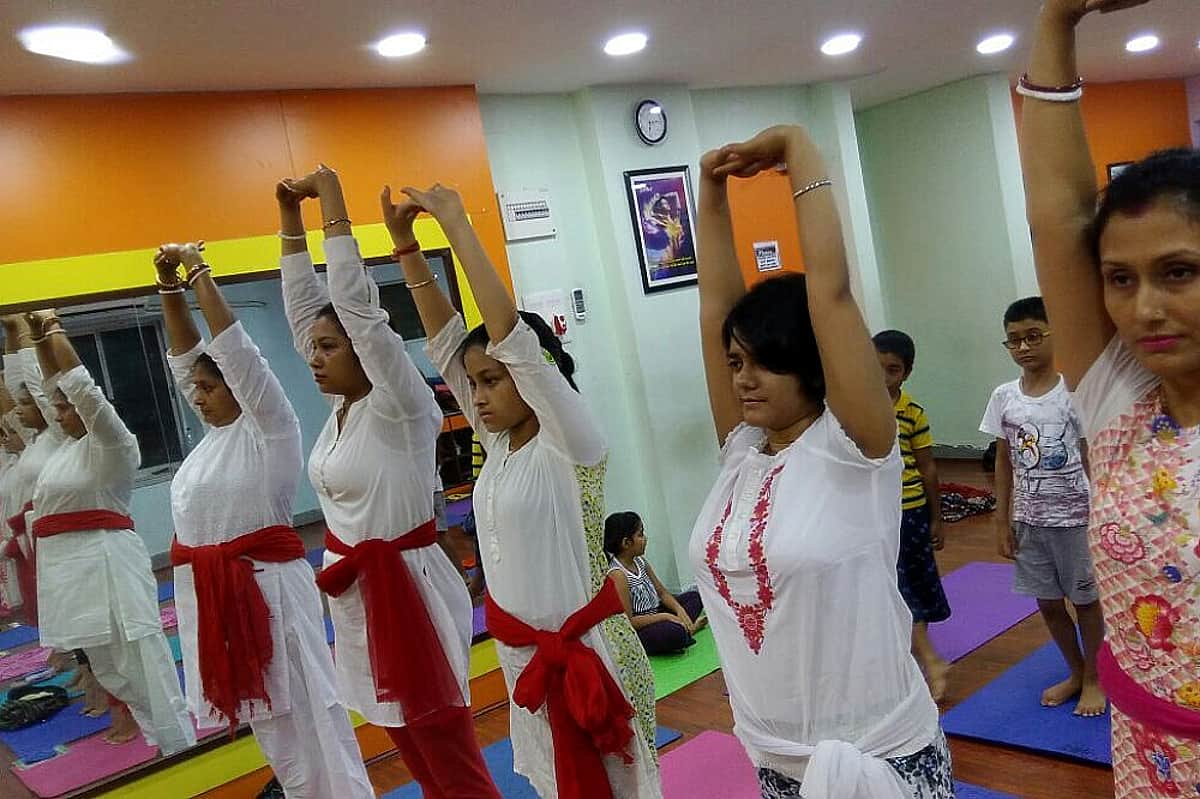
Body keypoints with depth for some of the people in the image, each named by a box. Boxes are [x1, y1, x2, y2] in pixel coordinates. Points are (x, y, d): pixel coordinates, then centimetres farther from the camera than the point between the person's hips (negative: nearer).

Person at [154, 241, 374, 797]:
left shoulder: (268, 428, -9)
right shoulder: (219, 431, 12)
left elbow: (234, 350, -18)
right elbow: (185, 355, 12)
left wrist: (199, 274, -12)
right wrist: (170, 287, 4)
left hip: (265, 585, -9)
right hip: (215, 591, 9)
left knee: (304, 709, -5)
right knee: (266, 710, 20)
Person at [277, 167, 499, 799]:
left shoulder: (401, 408, -16)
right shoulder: (343, 405, 6)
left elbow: (358, 306, -25)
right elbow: (302, 308, 8)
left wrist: (335, 211, -20)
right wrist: (291, 221, 4)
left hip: (406, 589, -8)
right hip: (358, 591, 9)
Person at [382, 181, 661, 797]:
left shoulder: (571, 446, -19)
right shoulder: (500, 440, 1)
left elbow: (512, 335, -29)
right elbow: (445, 338, 1)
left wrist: (455, 224, -25)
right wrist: (405, 241, -4)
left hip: (582, 652, -7)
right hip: (523, 651, 7)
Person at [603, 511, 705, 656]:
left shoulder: (639, 561, 4)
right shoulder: (617, 575, -22)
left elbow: (662, 592, 10)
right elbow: (628, 621, -23)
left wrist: (679, 610, -9)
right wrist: (665, 616, -21)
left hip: (654, 614, 10)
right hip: (637, 632, -10)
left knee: (695, 597, 16)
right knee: (673, 632, -36)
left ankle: (687, 626, -10)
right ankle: (686, 630, -3)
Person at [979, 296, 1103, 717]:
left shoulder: (1074, 393, -11)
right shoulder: (1004, 397, -1)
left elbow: (1091, 461, -7)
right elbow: (1004, 463, 5)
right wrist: (1003, 521, 5)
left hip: (1074, 518, -4)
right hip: (1029, 520, 4)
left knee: (1085, 600, 11)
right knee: (1048, 603, 15)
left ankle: (1094, 679, 31)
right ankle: (1075, 673, 37)